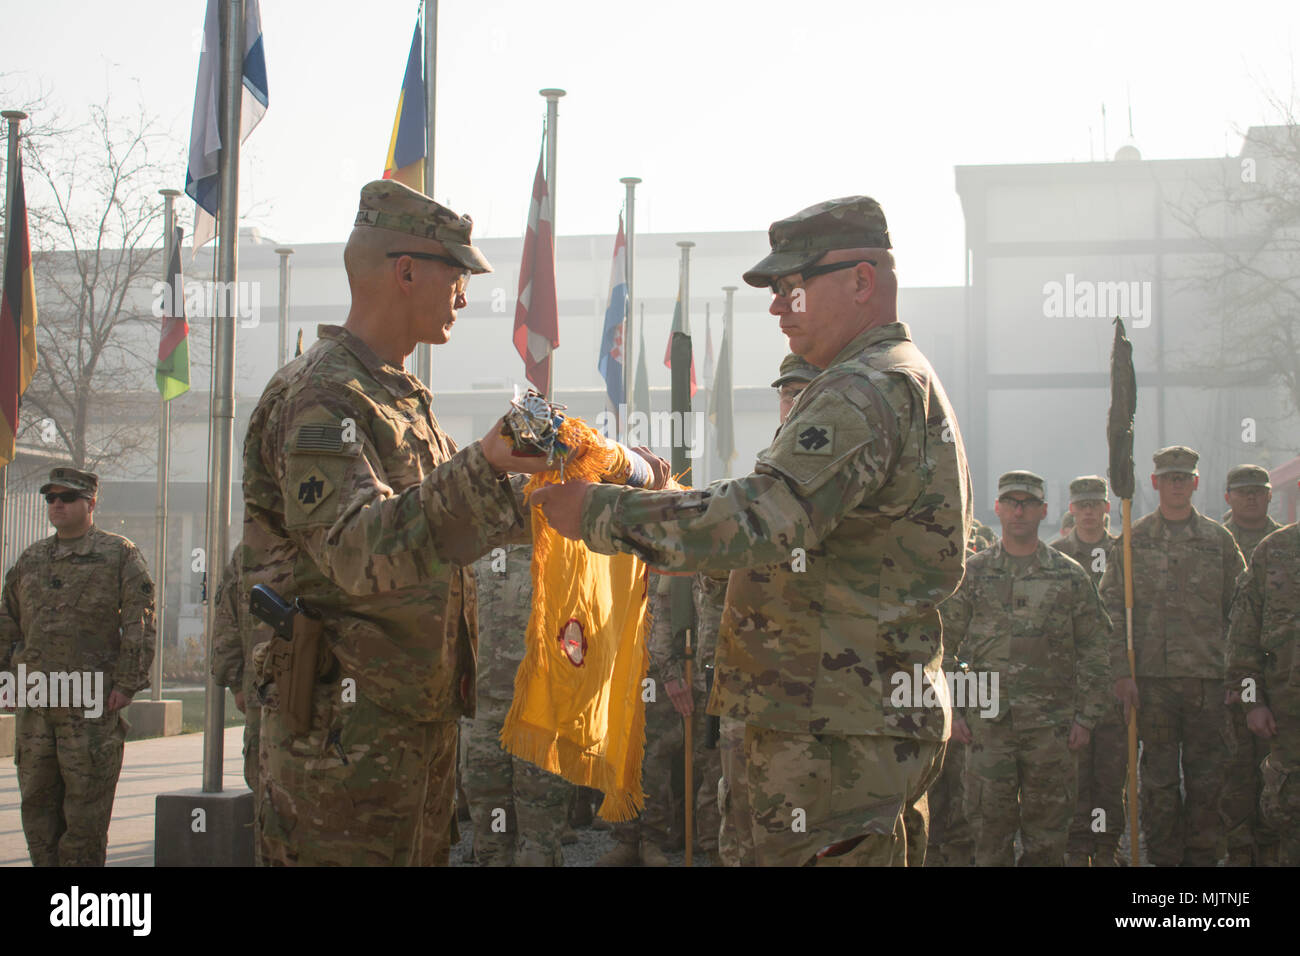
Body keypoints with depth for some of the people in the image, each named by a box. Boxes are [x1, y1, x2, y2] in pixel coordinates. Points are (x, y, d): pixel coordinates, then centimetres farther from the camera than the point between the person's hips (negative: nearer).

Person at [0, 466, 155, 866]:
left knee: (86, 807, -2)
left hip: (92, 705, -5)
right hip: (34, 705, 5)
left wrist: (126, 683, -12)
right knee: (37, 802, 8)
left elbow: (139, 625, -5)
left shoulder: (119, 555, 2)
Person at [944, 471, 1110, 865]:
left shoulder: (1070, 576, 7)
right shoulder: (972, 573, 6)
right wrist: (951, 712, 1)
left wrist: (1086, 717, 0)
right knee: (990, 832, 2)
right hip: (988, 725, 0)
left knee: (1047, 836, 5)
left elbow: (1095, 652, 7)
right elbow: (944, 644, 7)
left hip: (1052, 728, 0)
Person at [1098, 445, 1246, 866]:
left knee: (1207, 776, 3)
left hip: (1208, 674, 1)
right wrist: (1121, 670, -6)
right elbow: (1112, 609, 2)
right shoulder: (1133, 539, 6)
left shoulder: (1218, 539, 9)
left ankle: (1203, 855, 13)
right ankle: (1163, 856, 12)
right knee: (1159, 776, 4)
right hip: (1152, 674, -1)